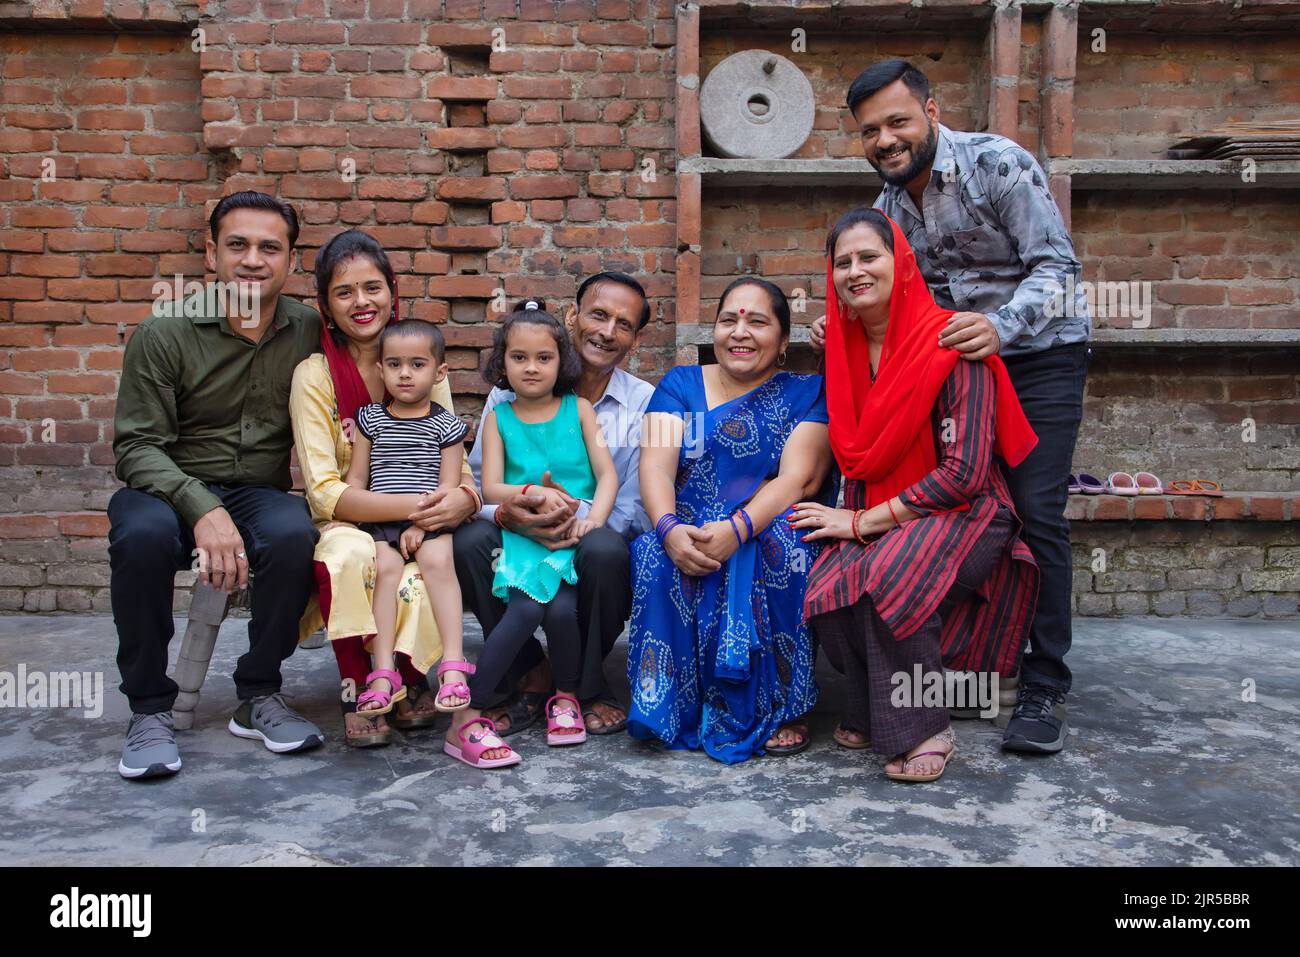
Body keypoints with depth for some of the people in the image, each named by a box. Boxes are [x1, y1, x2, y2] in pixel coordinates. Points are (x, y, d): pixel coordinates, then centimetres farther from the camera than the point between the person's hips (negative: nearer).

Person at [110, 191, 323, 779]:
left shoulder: (309, 331, 2)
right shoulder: (165, 334, -5)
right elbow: (137, 445, -9)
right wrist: (203, 510, -27)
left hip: (261, 493, 1)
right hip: (171, 489, -1)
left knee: (293, 533, -33)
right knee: (143, 532, -35)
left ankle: (258, 696, -11)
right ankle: (149, 709, -15)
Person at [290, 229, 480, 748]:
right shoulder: (314, 376, -7)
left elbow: (457, 465, 1)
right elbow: (324, 491, -15)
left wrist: (462, 498, -24)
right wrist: (407, 506, -30)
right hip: (345, 526, -2)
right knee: (348, 554, -36)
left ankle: (408, 680, -2)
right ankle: (356, 690, -14)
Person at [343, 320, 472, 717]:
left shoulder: (446, 425, 7)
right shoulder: (370, 419, 13)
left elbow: (448, 485, -1)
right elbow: (355, 479, 12)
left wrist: (422, 523, -14)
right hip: (378, 521, 1)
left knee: (438, 560, -29)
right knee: (385, 566, -26)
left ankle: (453, 663, -29)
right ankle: (383, 672, -28)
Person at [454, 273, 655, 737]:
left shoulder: (644, 404, -2)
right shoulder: (511, 393, 0)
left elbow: (634, 511, -9)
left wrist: (579, 514, -30)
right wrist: (505, 513, -32)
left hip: (591, 551, -1)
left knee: (604, 549, -35)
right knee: (469, 540, -29)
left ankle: (586, 684, -5)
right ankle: (529, 677, -5)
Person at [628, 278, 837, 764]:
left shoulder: (807, 394, 5)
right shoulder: (681, 385, 12)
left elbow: (798, 478, -11)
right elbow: (655, 466, -3)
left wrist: (736, 529, -29)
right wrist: (669, 527, -25)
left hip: (769, 535, -1)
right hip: (688, 535, 1)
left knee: (781, 544, -33)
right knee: (656, 553, -30)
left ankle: (781, 706, -18)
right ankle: (675, 704, -16)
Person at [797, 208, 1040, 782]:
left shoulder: (950, 345, -15)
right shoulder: (846, 349, 6)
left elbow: (965, 472, -20)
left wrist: (864, 522, -18)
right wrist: (850, 516, -4)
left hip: (963, 512, -5)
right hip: (878, 514, 6)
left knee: (885, 575, -36)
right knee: (822, 590, -24)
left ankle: (923, 732, -13)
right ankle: (870, 711, 4)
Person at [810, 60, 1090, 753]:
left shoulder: (996, 163, -16)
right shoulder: (889, 203, 3)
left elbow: (1057, 265, -20)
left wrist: (1001, 326, -38)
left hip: (1039, 353, -6)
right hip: (959, 358, 6)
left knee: (1036, 511, -12)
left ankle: (1044, 689, -3)